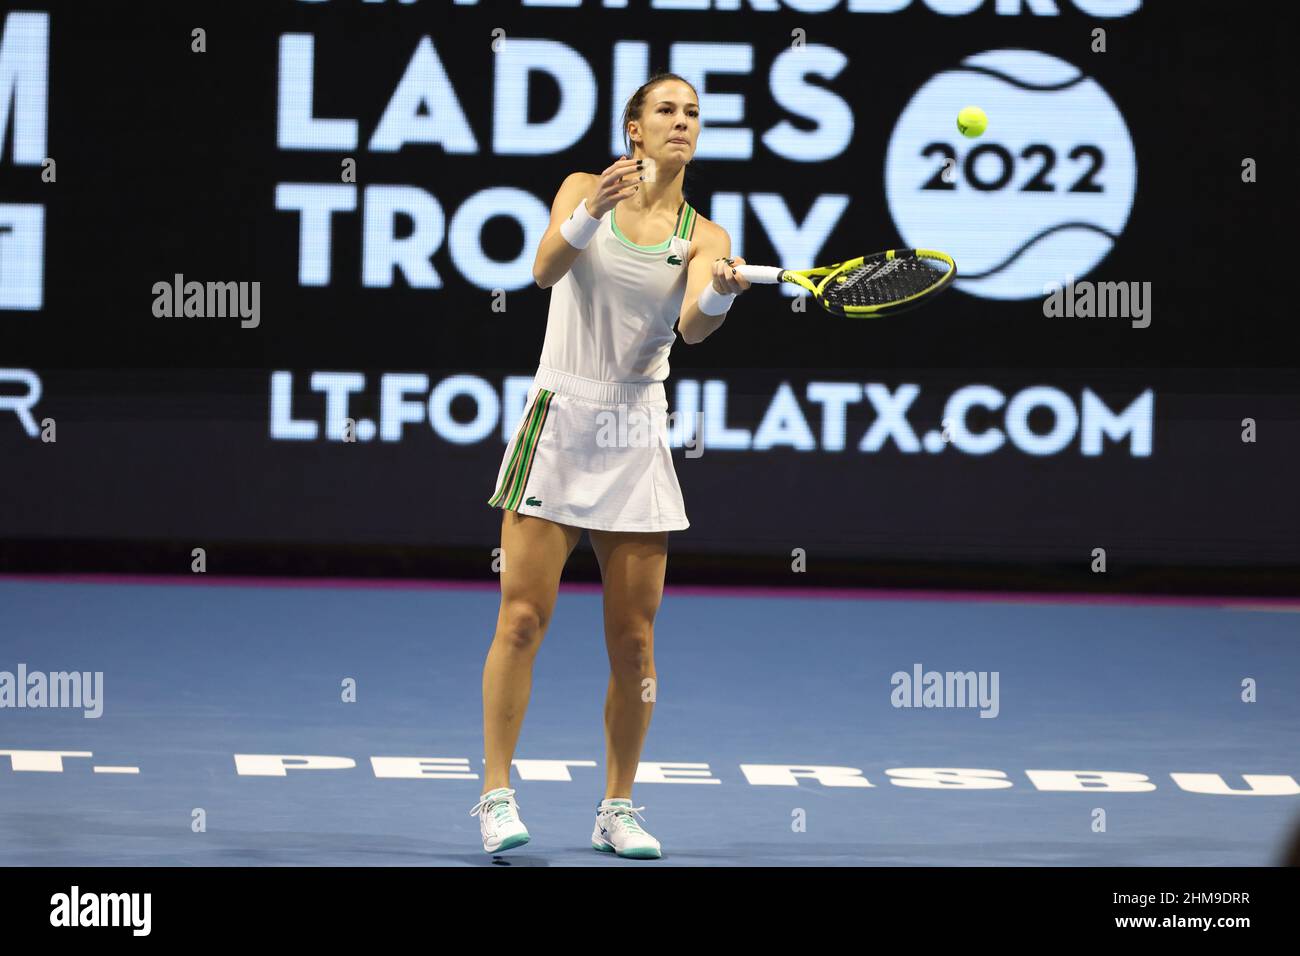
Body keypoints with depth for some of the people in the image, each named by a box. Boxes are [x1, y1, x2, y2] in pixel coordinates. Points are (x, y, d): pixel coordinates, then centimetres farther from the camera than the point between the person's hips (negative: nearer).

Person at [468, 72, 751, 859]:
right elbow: (546, 268, -16)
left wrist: (721, 292, -38)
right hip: (560, 419, -2)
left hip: (637, 436, 2)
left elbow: (693, 326, -15)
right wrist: (591, 215, -34)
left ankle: (618, 809, 13)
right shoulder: (584, 189, 3)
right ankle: (497, 794, -2)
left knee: (634, 638, 2)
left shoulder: (703, 237, 4)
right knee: (523, 618, -8)